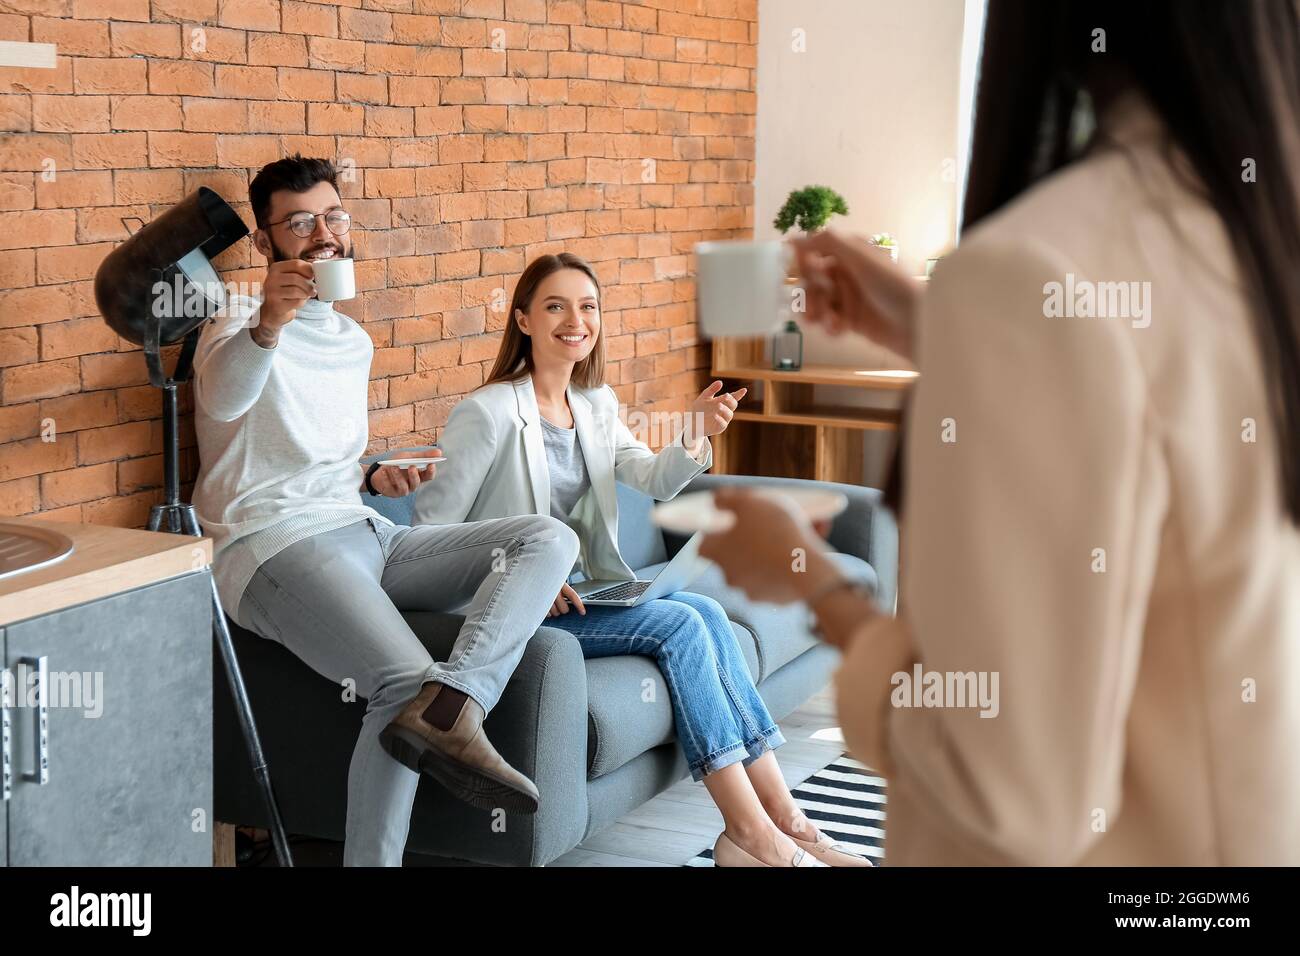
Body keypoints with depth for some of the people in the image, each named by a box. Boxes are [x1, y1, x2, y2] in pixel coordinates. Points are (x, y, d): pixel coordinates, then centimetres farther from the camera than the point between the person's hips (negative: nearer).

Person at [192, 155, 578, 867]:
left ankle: (449, 704, -36)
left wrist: (374, 478, 12)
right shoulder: (241, 324, 0)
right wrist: (266, 325, -46)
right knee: (407, 681, -31)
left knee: (548, 537, -12)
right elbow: (223, 398, -26)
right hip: (276, 545, -7)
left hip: (362, 533, 8)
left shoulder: (354, 342, 25)